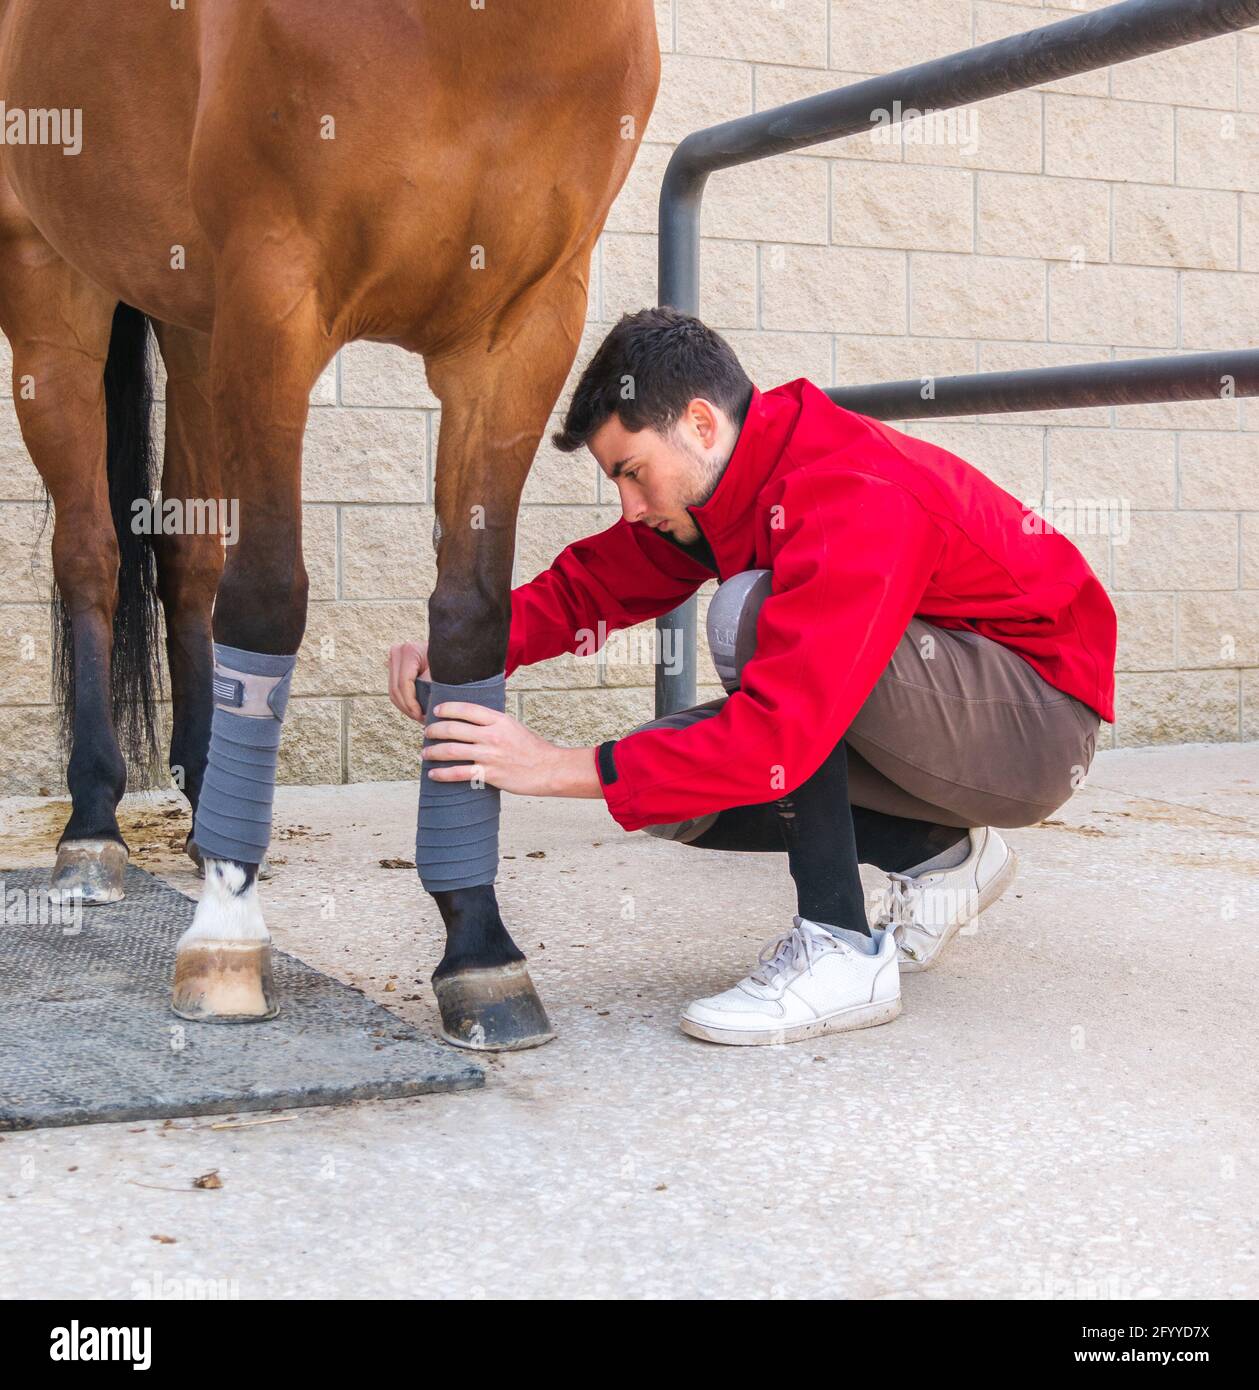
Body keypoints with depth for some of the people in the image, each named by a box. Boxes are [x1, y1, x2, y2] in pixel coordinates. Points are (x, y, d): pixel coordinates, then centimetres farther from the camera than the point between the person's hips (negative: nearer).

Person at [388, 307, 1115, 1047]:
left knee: (751, 616, -29)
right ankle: (938, 858, 9)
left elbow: (783, 734, -36)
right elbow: (596, 580, 1)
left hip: (1041, 723, -9)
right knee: (674, 790, -6)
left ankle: (844, 955, -22)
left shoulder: (857, 499, -29)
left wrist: (560, 768, -34)